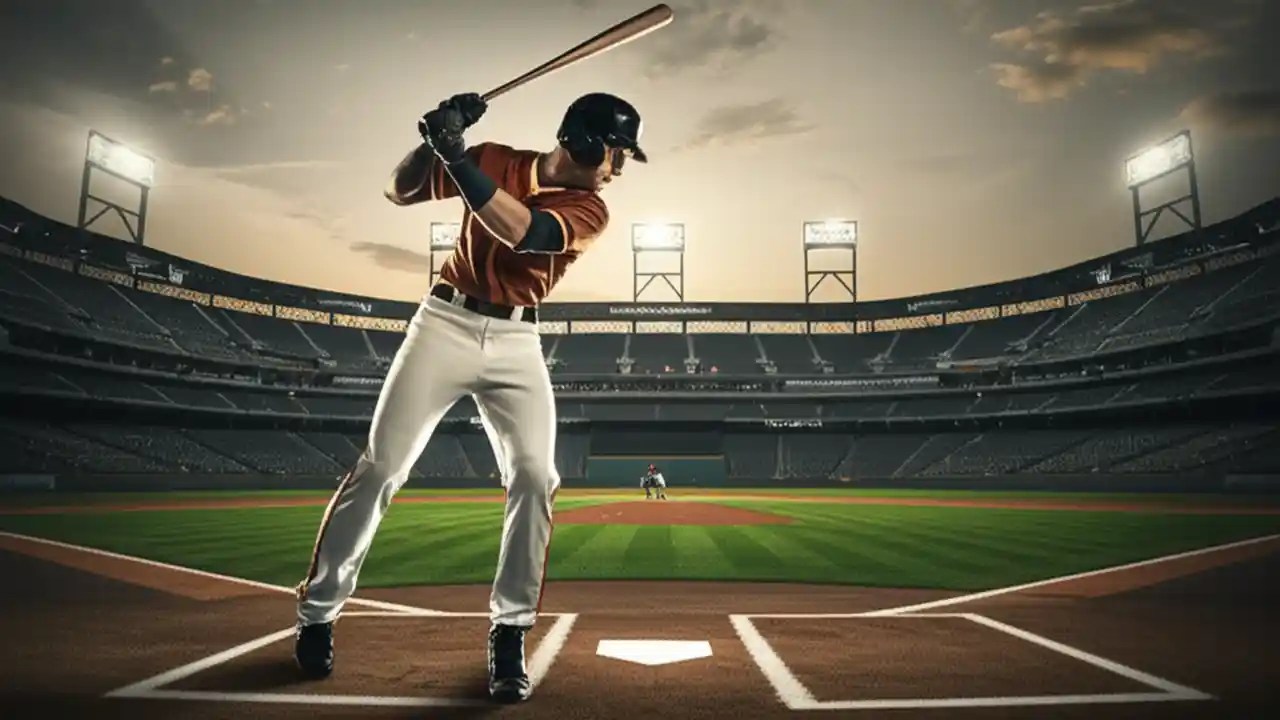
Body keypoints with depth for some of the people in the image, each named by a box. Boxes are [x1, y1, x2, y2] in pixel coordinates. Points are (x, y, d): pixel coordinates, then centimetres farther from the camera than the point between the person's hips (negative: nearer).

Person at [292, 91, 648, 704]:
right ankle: (316, 614, 13)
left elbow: (521, 231, -23)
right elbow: (400, 191, 3)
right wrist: (434, 141, -15)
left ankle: (509, 632, 1)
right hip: (446, 322, 0)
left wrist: (455, 155, -28)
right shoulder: (494, 161, 1)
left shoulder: (588, 210, -3)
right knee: (380, 467, -2)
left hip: (516, 342, 1)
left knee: (535, 476, -14)